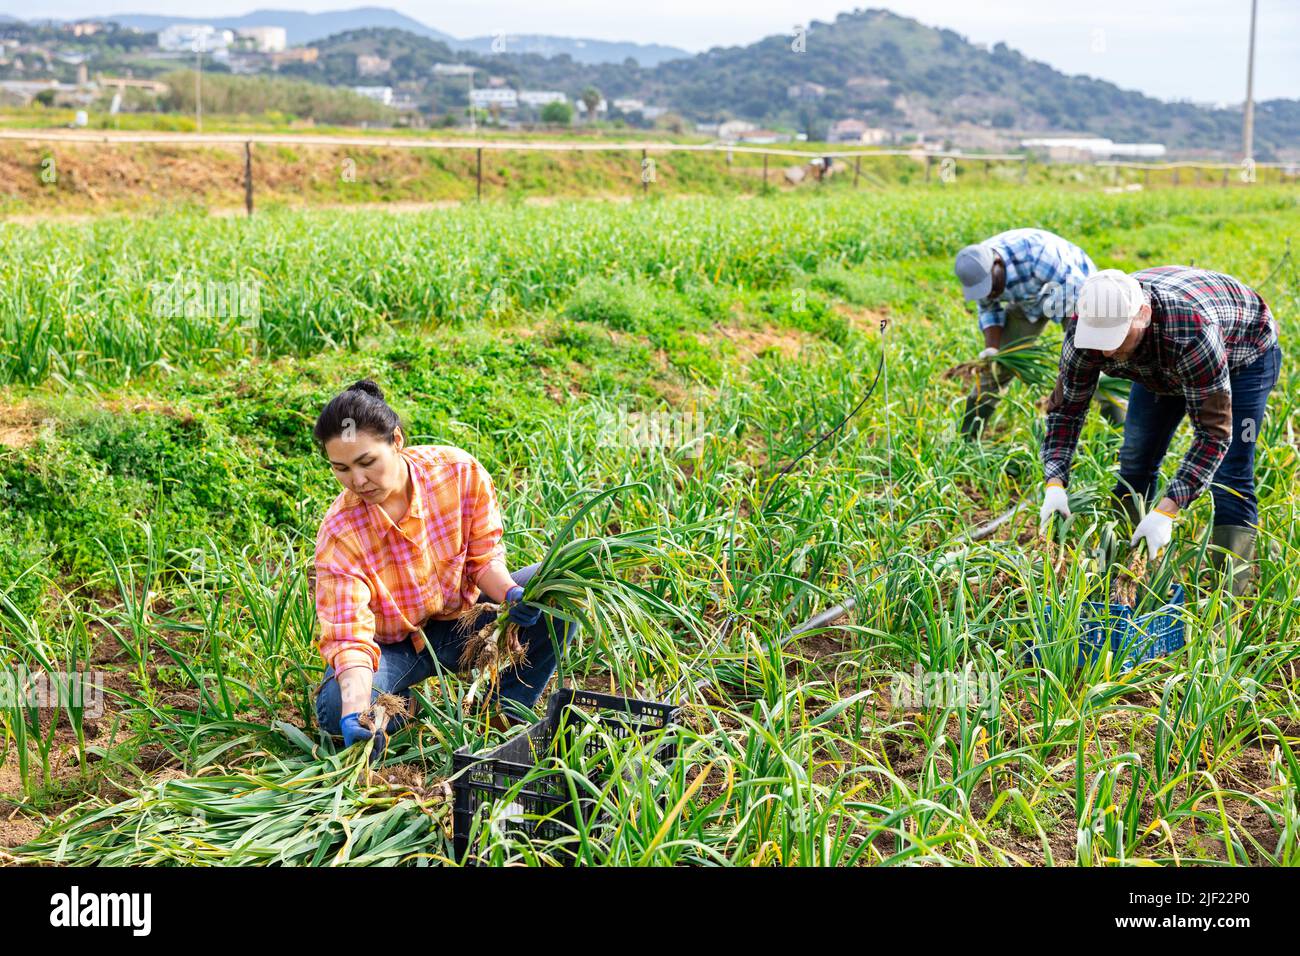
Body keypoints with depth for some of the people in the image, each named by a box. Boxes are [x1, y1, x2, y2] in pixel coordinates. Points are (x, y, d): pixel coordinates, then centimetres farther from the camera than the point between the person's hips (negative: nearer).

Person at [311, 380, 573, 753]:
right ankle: (404, 705, 3)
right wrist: (355, 713, -47)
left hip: (461, 622, 2)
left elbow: (484, 556, -7)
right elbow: (348, 635, -30)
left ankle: (507, 711, -7)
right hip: (391, 646, -2)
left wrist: (510, 593, -30)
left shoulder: (460, 472, -19)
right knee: (335, 708, -33)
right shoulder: (339, 533, -25)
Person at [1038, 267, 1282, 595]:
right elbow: (1066, 407, -20)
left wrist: (1166, 511, -48)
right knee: (1135, 463, 2)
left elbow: (1214, 432, -42)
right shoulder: (1086, 328, -32)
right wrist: (1054, 484, -32)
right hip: (1161, 364, 5)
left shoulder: (1192, 332, -47)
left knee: (1229, 481, -15)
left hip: (1241, 354, -5)